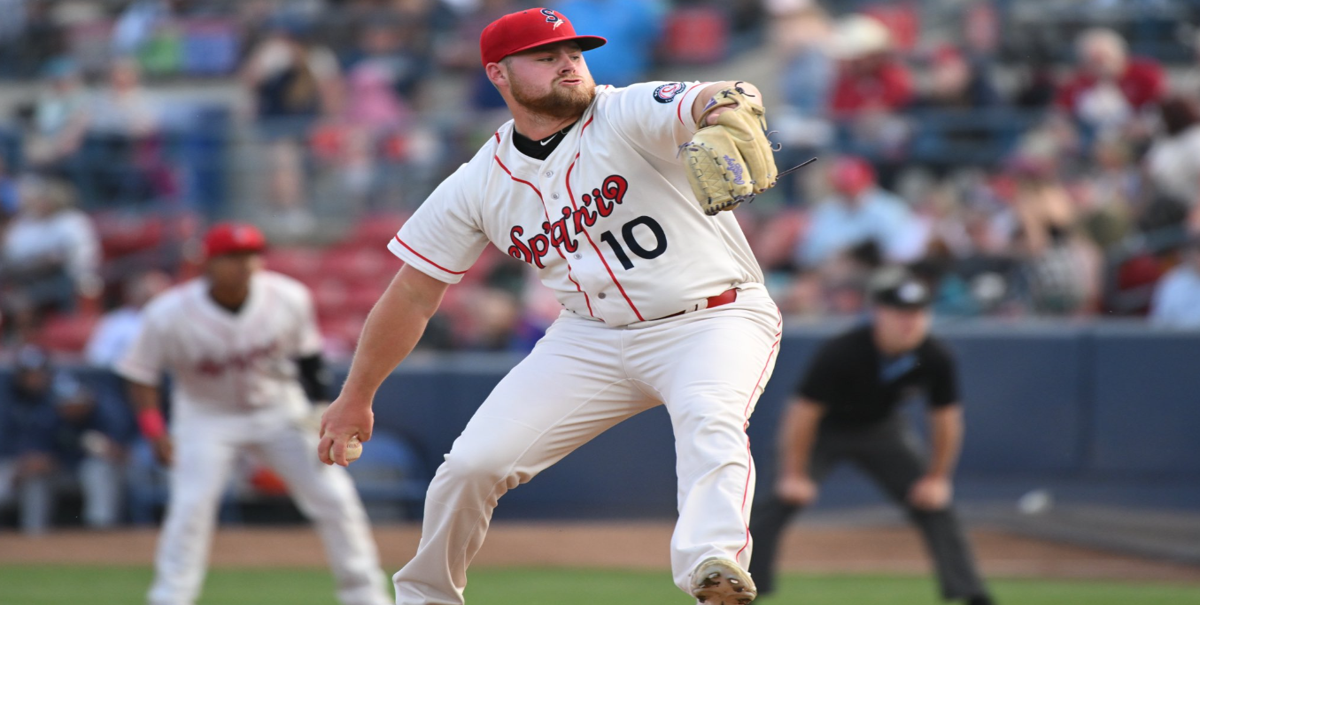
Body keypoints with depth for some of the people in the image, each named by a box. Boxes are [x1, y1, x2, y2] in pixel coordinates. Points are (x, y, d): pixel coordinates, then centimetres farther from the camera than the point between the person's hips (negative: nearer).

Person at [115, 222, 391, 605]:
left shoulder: (288, 299, -19)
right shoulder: (169, 315, -25)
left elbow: (307, 357, -1)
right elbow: (140, 373, -14)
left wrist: (319, 408, -8)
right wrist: (154, 431, -26)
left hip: (280, 411, 2)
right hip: (206, 416, -2)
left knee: (336, 499, -4)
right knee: (190, 507, -19)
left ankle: (366, 595, 10)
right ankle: (169, 599, -9)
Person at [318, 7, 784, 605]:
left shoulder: (629, 116, -14)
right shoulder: (479, 186, -1)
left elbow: (703, 104, -35)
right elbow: (413, 294, 7)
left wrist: (731, 106, -61)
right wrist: (356, 398, 12)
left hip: (716, 320, -4)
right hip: (595, 337, 4)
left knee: (709, 419, -36)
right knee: (472, 464, -3)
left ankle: (712, 567, -55)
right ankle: (424, 597, 21)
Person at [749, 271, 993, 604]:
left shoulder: (936, 358, -23)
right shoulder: (841, 353, -35)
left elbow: (946, 418, -7)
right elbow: (803, 411, -25)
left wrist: (937, 478, -4)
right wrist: (794, 475, -22)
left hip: (882, 428, 4)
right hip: (824, 429, -4)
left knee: (935, 504, -3)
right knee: (781, 501, -20)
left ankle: (973, 595, 4)